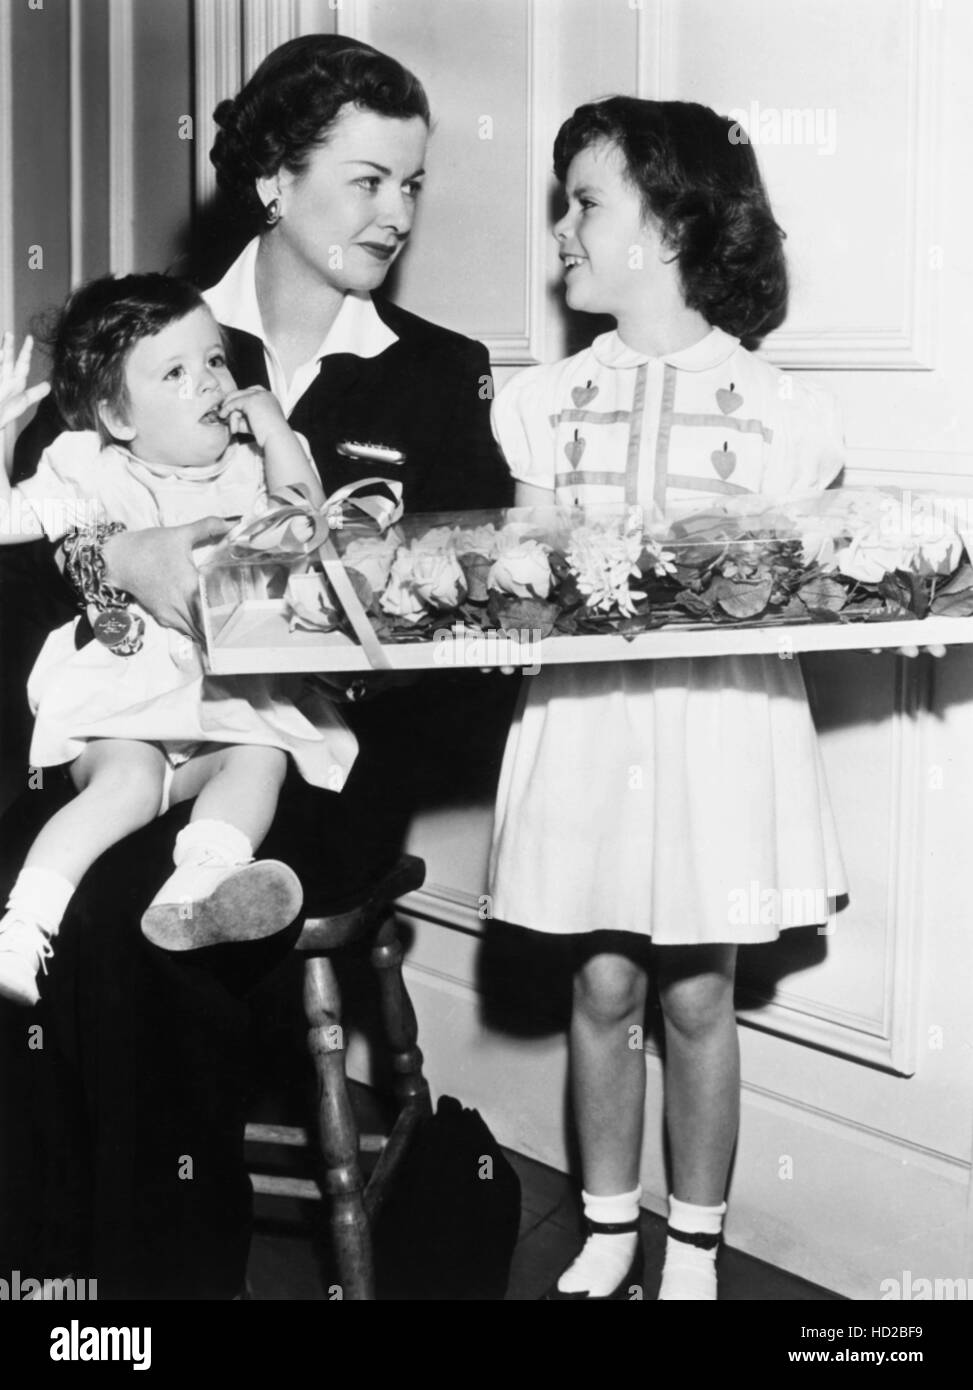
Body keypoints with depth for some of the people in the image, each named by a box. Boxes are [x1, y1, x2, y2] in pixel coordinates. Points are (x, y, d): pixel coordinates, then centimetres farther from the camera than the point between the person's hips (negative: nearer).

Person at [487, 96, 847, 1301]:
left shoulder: (773, 408, -1)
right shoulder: (548, 402, 6)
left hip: (720, 718, -2)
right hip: (585, 713, 2)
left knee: (697, 995, 5)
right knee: (603, 984, 7)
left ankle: (695, 1248, 21)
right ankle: (607, 1231, 24)